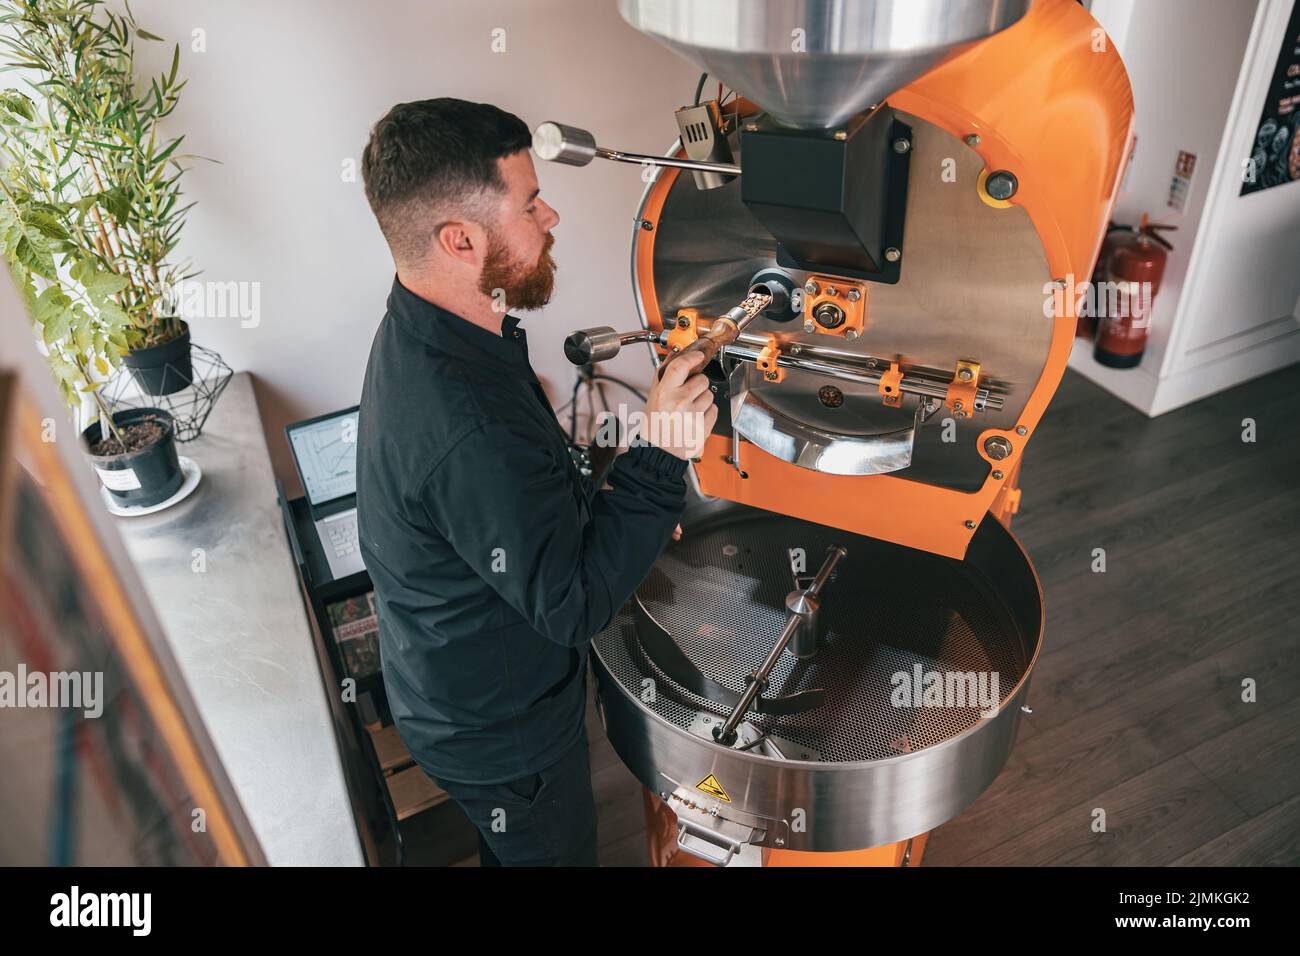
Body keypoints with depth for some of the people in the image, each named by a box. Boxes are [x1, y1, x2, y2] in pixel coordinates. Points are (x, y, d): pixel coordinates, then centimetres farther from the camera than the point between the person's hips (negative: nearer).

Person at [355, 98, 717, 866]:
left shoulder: (419, 335, -7)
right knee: (555, 850, 21)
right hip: (501, 730, -8)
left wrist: (617, 511, 2)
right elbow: (575, 602, -30)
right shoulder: (468, 428, -41)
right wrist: (661, 459, -29)